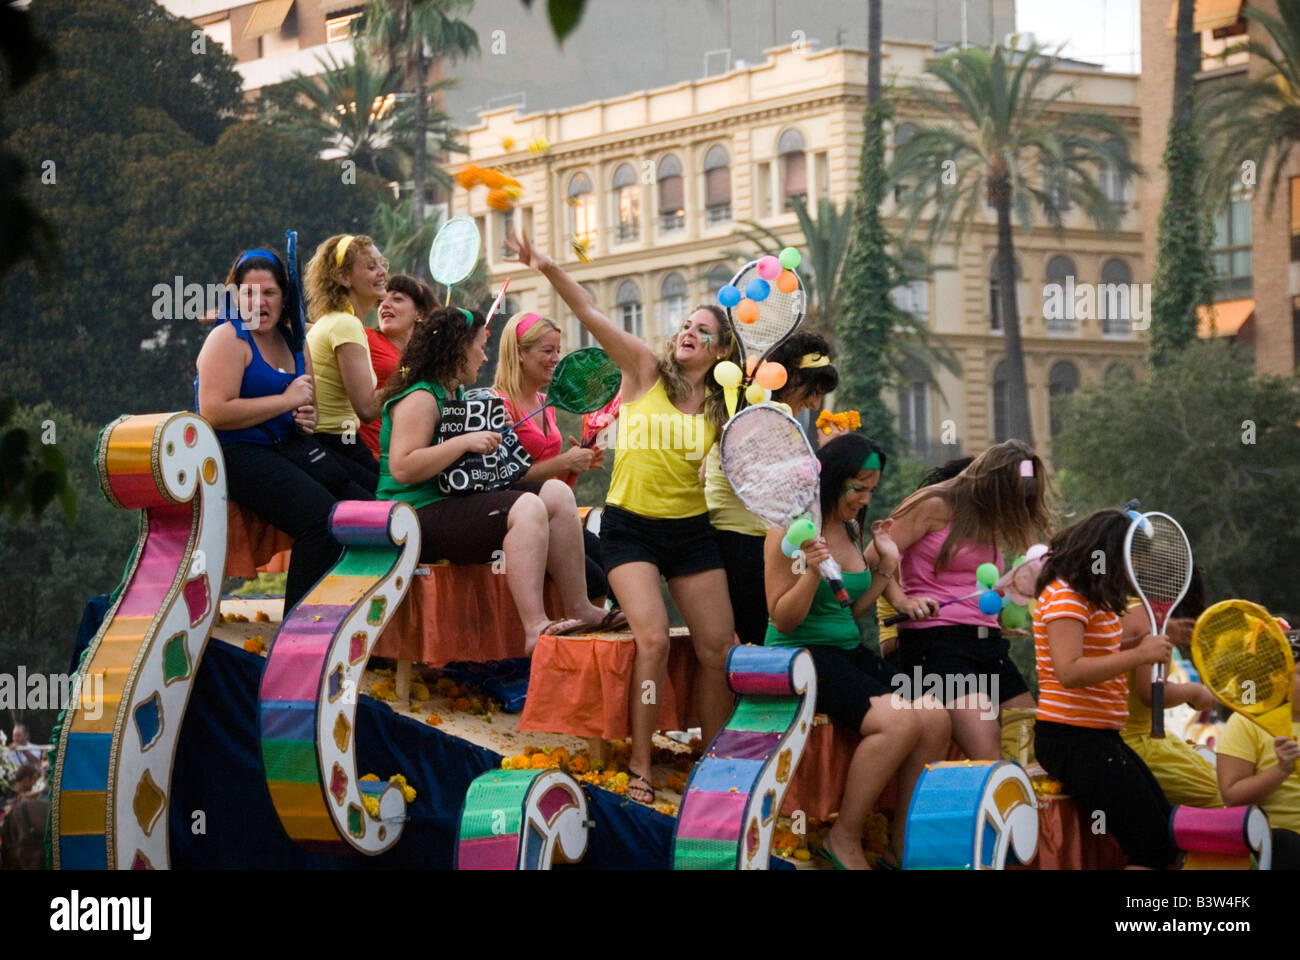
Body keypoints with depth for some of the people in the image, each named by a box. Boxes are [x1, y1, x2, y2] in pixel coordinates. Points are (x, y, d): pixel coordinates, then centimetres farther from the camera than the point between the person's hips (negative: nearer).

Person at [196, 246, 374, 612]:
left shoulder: (292, 340, 16)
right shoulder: (228, 339, -8)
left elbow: (307, 402, 33)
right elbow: (214, 413, -21)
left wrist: (307, 418, 7)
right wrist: (287, 401, -16)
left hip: (288, 446, 8)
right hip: (237, 456, -8)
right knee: (322, 517, -28)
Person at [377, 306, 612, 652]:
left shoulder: (455, 395, 22)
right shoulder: (419, 399, -11)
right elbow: (402, 468, -24)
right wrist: (465, 441, -23)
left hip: (456, 502, 11)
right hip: (421, 517, -11)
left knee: (557, 493, 0)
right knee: (527, 508, -29)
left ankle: (579, 609, -4)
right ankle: (534, 629, -38)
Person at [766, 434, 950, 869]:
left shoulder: (852, 529, 13)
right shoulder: (790, 530, -11)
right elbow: (783, 620, -11)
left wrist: (887, 567, 9)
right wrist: (812, 571, -26)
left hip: (850, 653, 8)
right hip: (802, 655, -8)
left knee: (935, 718, -13)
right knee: (898, 721, -27)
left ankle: (904, 840, -4)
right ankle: (845, 839, -13)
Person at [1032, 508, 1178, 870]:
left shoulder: (1093, 599, 16)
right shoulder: (1065, 596, -14)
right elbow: (1069, 672, -26)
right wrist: (1139, 655, -24)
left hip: (1100, 737, 11)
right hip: (1072, 740, -11)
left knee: (1168, 838, 11)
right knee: (1152, 845, -15)